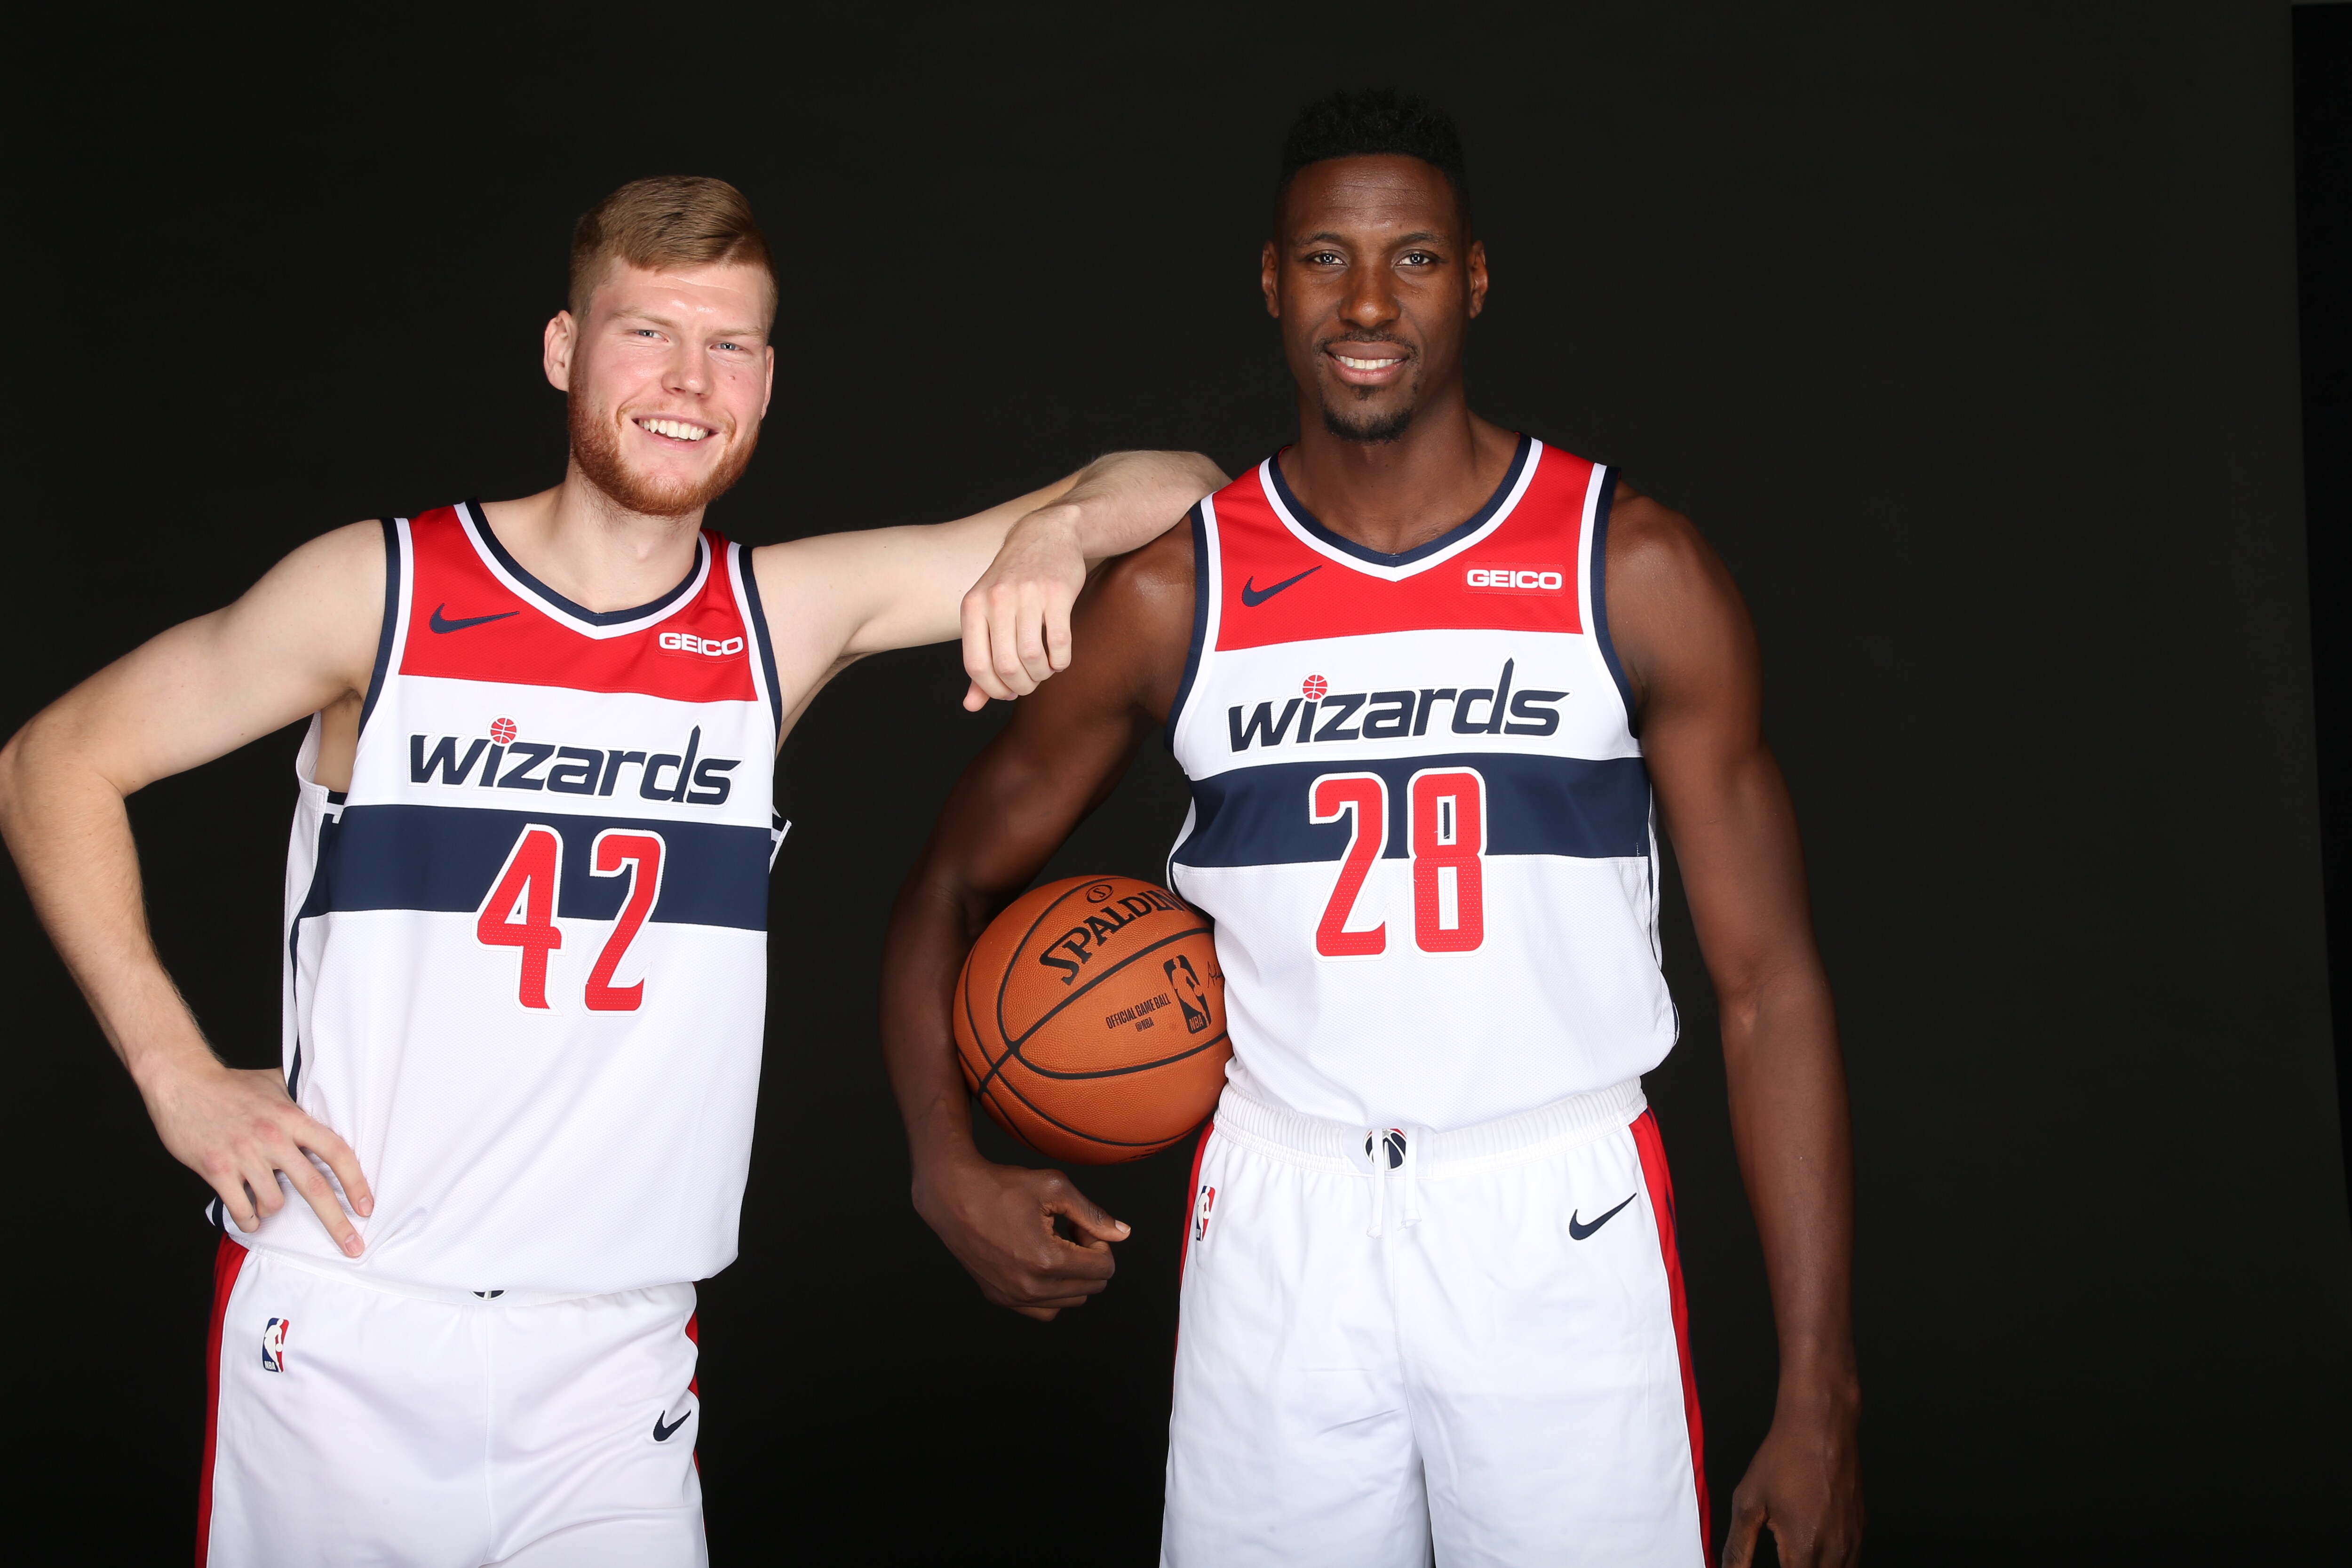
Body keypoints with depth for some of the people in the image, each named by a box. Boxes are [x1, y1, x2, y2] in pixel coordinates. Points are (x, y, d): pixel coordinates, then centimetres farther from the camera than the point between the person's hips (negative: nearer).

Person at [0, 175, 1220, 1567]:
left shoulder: (787, 617, 2)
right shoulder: (381, 591, -4)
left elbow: (1179, 491, 4)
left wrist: (1048, 536, -19)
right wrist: (178, 1072, -5)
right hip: (339, 1341, -1)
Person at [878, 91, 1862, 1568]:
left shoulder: (1636, 569, -3)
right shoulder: (1172, 593, 0)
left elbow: (1769, 978, -3)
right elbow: (955, 886, 10)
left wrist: (1820, 1397, -7)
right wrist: (950, 1167, -7)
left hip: (1561, 1223, -1)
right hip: (1281, 1224, 1)